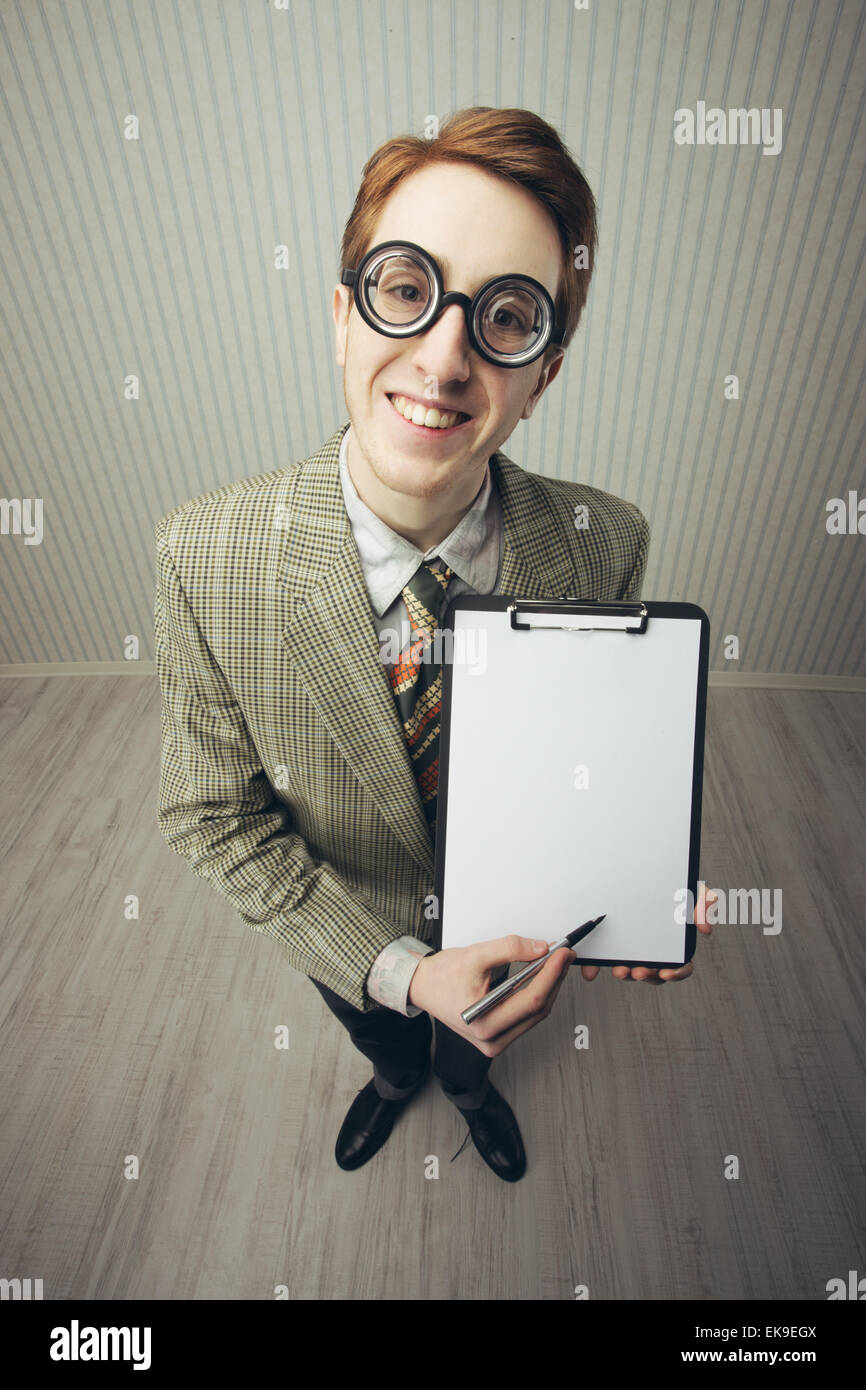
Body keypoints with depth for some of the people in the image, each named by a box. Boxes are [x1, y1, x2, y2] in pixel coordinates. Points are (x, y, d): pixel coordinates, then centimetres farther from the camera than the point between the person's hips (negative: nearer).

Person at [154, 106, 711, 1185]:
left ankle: (469, 1085, 76)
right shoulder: (202, 556, -31)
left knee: (473, 1046, 36)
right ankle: (395, 1079, 75)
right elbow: (213, 818, -22)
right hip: (344, 934, 0)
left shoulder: (607, 544, -27)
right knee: (379, 1035, 35)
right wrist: (398, 967, -29)